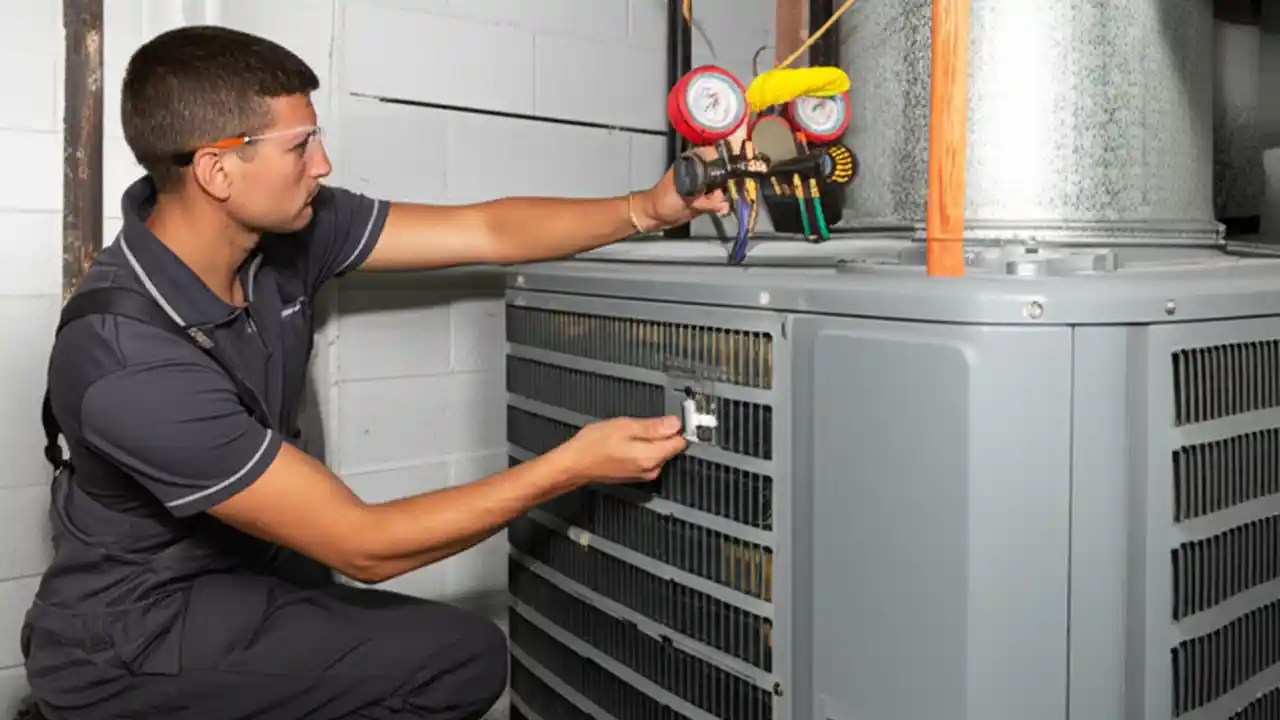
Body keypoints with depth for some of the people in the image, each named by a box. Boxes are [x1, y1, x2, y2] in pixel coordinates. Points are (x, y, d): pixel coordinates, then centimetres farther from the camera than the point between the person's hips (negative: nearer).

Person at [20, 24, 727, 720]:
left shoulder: (284, 228, -12)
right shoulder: (133, 363, -31)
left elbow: (487, 231, -4)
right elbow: (365, 546, -27)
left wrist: (647, 210, -12)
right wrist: (572, 466, -26)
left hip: (245, 570, 7)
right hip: (134, 643, -6)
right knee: (464, 657, -15)